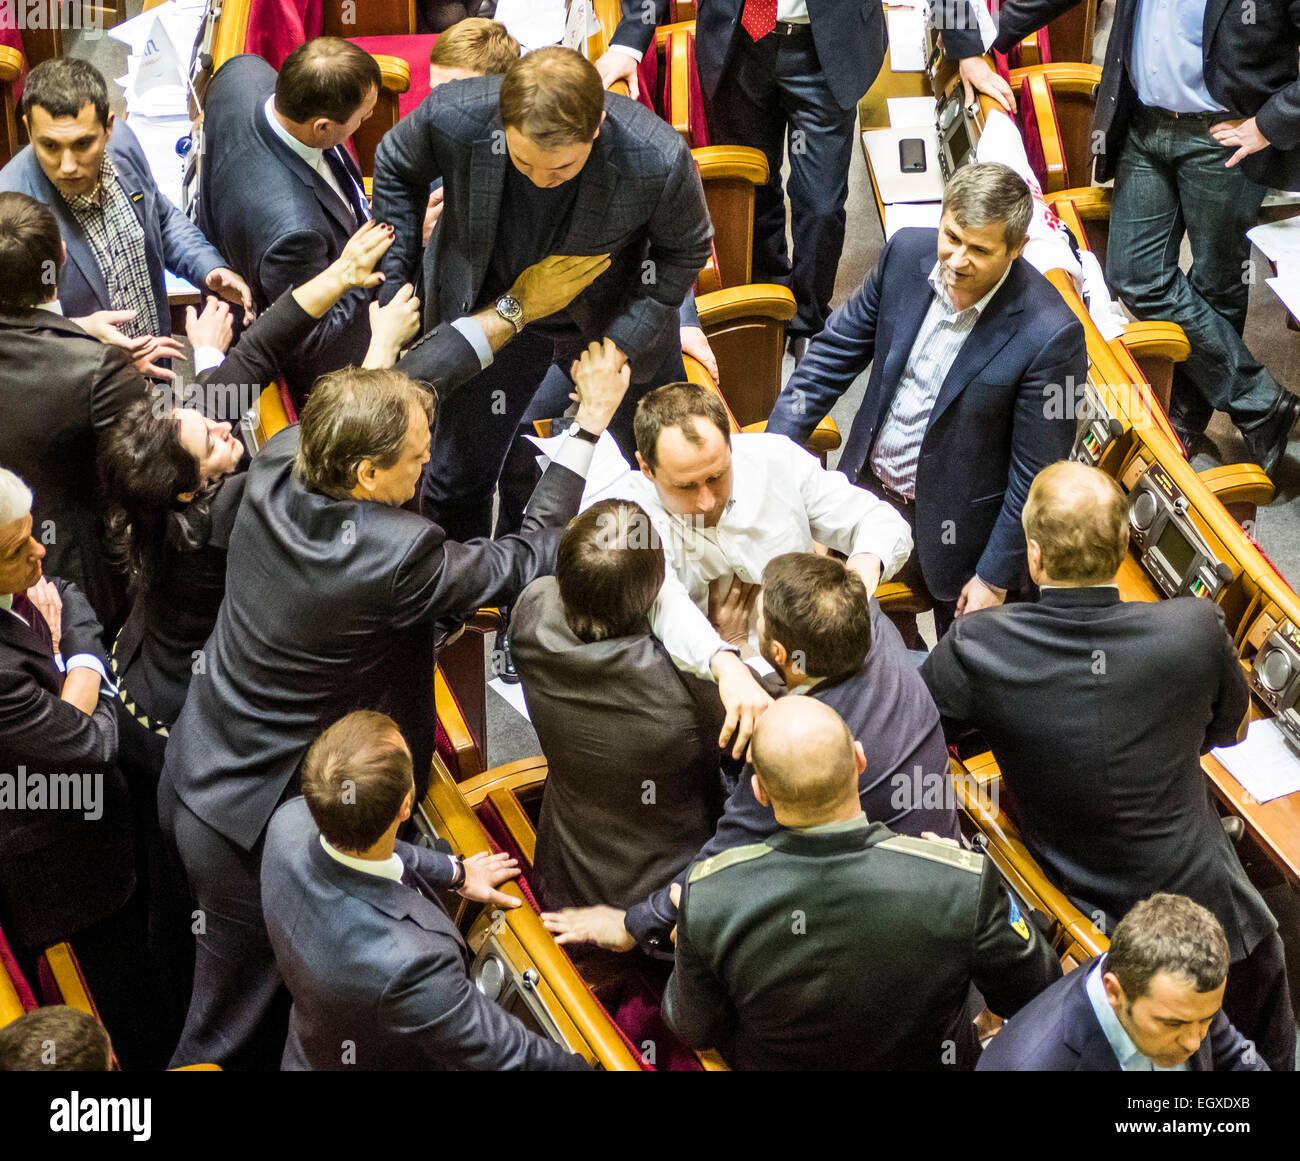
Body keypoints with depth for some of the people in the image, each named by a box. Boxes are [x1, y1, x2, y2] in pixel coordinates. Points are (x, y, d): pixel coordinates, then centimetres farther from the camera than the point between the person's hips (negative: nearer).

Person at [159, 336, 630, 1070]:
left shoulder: (278, 465, -14)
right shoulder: (395, 556, -33)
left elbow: (386, 401, 6)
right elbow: (529, 561, -17)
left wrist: (506, 315, 6)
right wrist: (592, 422, -11)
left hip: (198, 782, 7)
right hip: (257, 821, -7)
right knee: (232, 1033, 16)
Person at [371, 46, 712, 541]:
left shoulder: (660, 160, -37)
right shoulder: (452, 118, -34)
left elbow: (684, 251, -14)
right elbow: (396, 170, -8)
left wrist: (621, 345, -20)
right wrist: (392, 278, -9)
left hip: (613, 318, 0)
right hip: (492, 314, 1)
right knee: (460, 472, 15)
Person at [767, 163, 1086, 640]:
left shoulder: (1051, 335, -28)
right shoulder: (907, 253, -13)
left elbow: (1035, 474, -19)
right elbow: (836, 351, 1)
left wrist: (996, 577, -13)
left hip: (958, 525, -4)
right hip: (870, 488, 5)